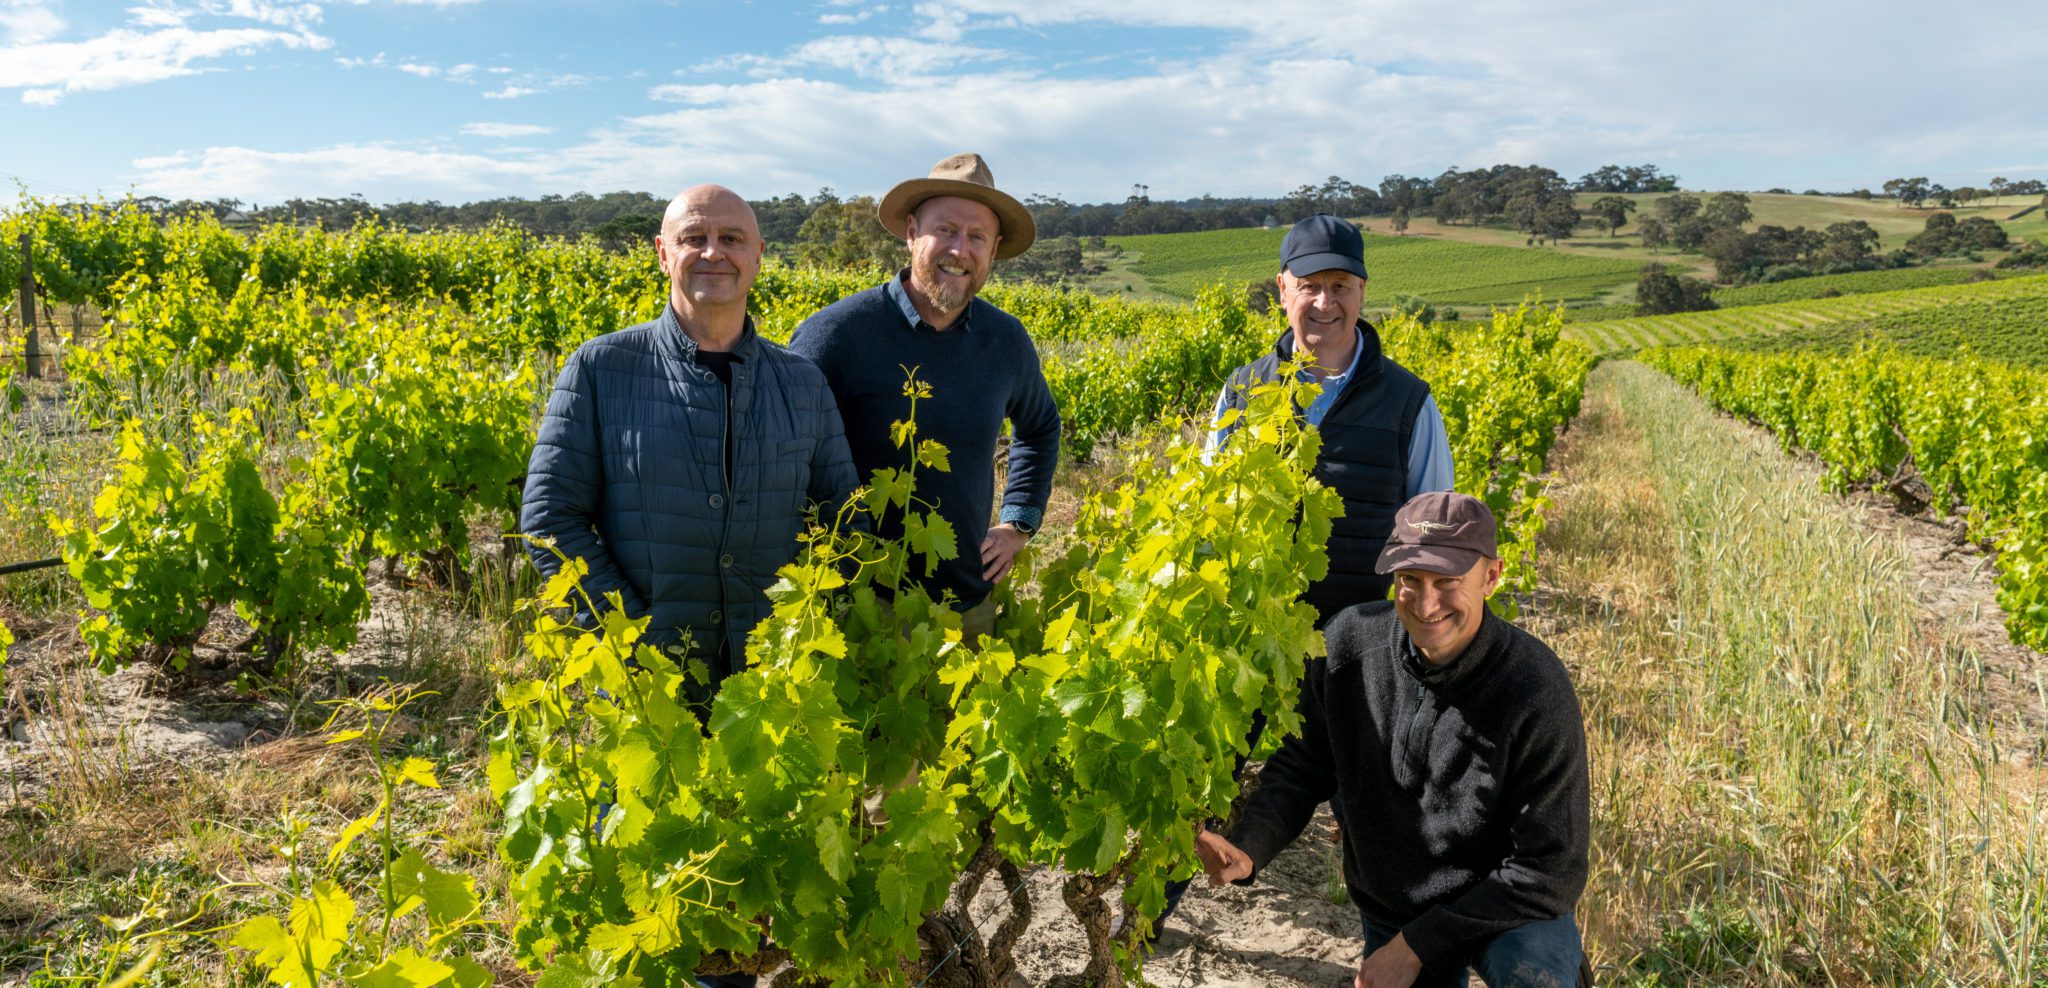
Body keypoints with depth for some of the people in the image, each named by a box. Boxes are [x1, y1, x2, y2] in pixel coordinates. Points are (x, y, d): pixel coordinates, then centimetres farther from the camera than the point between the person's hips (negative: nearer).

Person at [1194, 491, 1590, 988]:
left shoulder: (1538, 692, -26)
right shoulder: (1351, 639, -15)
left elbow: (1551, 871, -21)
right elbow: (1301, 767, -2)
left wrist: (1416, 945, -21)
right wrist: (1248, 849, -21)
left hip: (1511, 911, -3)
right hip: (1390, 908, 3)